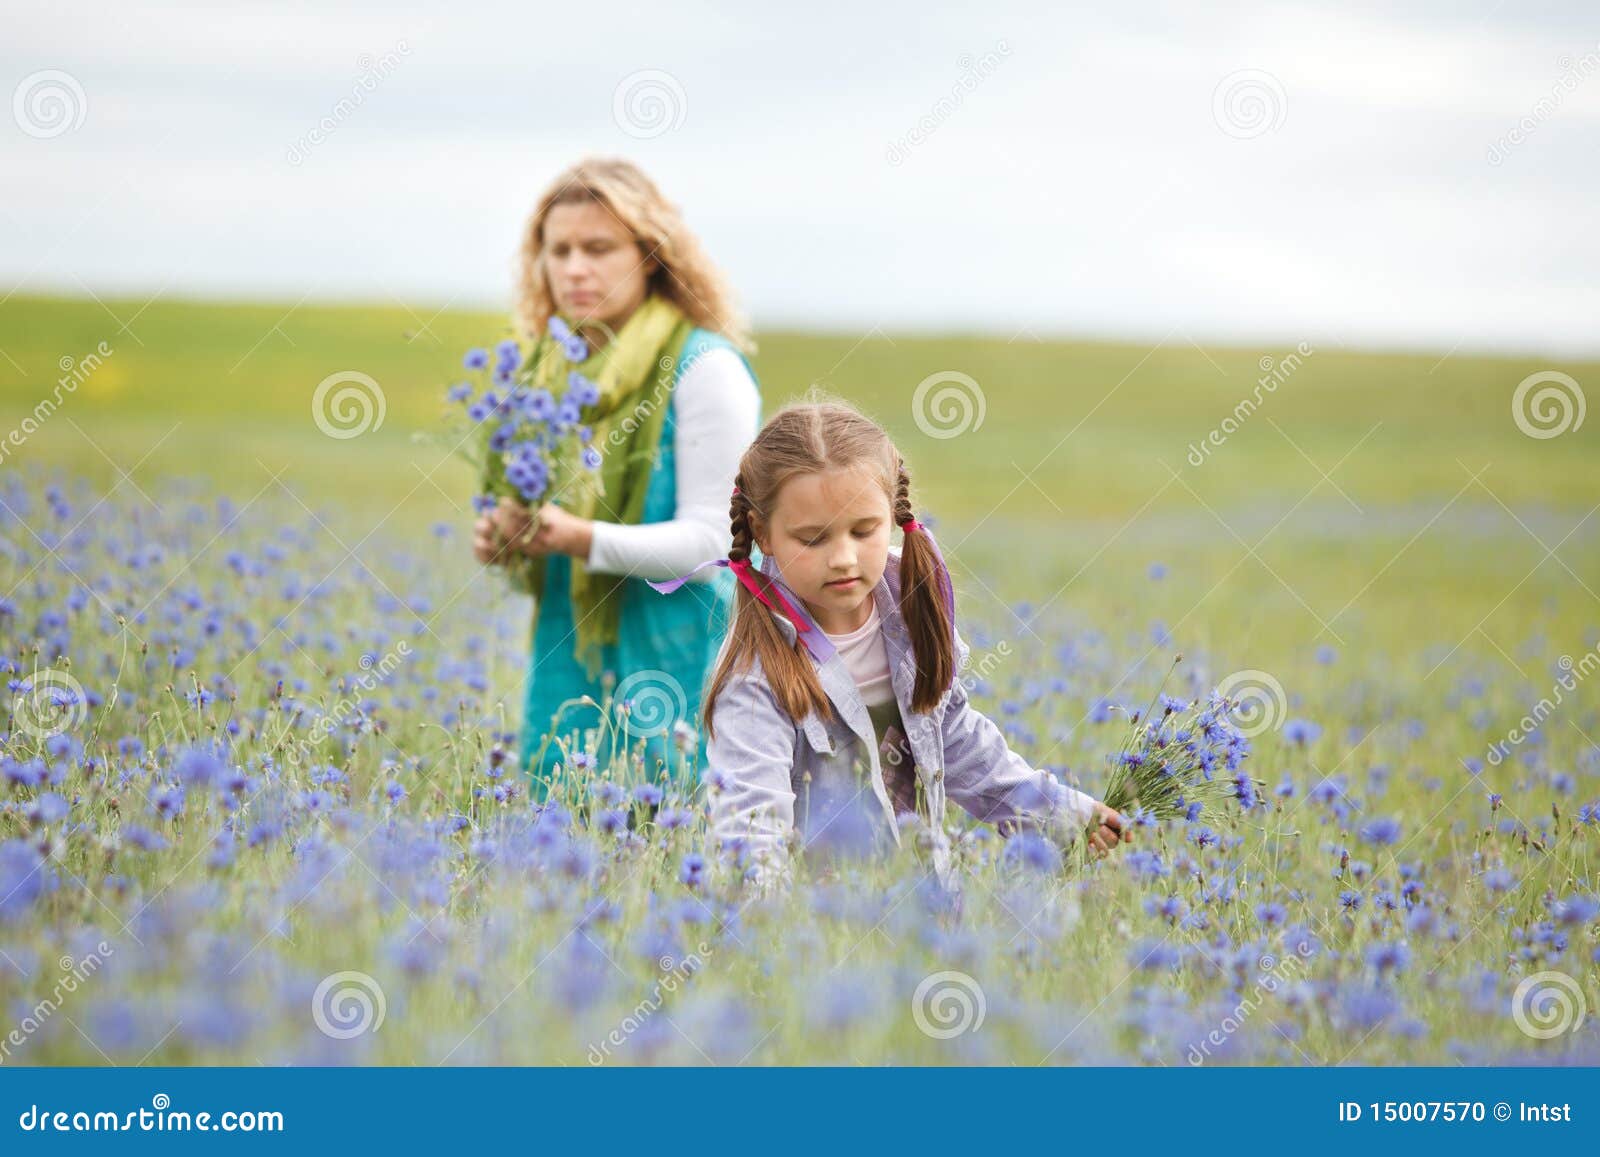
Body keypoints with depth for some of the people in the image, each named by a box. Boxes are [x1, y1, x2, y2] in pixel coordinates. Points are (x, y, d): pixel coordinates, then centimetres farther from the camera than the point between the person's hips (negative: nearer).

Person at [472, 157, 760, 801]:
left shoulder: (704, 368, -8)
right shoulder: (553, 365, 11)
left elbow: (711, 540, -13)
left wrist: (583, 538, -25)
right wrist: (502, 536, -2)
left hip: (675, 661, -6)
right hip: (567, 659, 6)